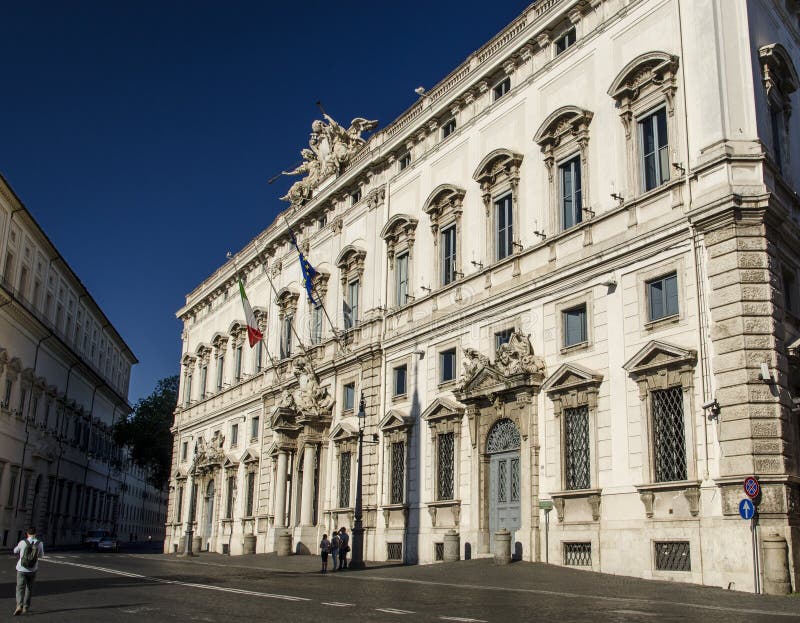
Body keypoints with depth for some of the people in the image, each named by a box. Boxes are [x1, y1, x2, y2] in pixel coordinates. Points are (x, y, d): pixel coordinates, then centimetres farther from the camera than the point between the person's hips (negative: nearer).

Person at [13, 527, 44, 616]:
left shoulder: (22, 542, -11)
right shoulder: (40, 543, -7)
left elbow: (15, 551, 11)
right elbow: (41, 555, 11)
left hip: (22, 569, -2)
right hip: (32, 570, 2)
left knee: (20, 589, -2)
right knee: (29, 588, 20)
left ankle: (19, 606, -24)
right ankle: (26, 607, 24)